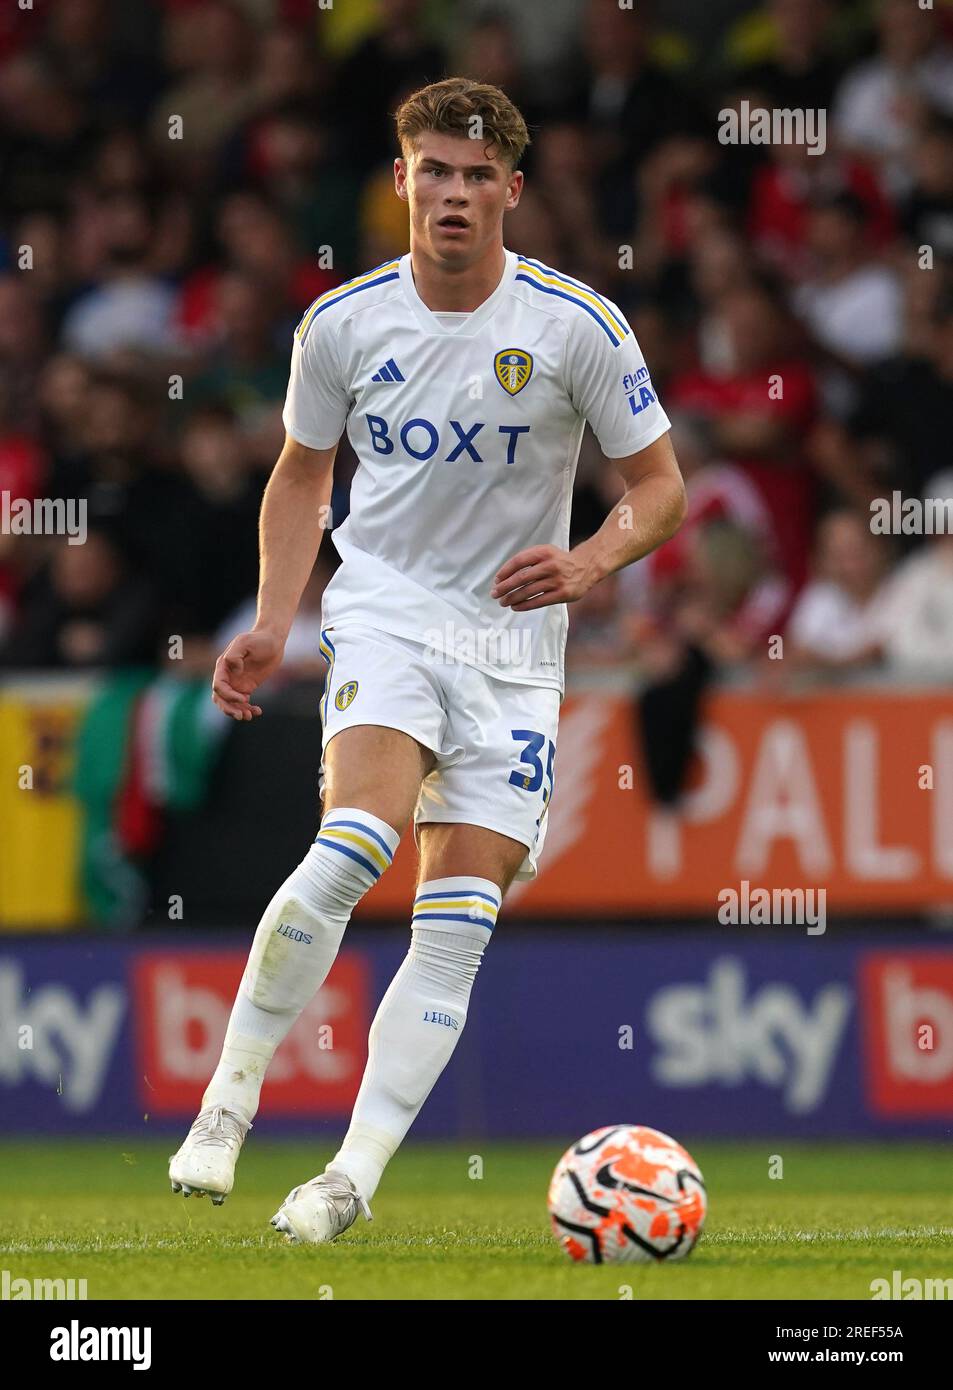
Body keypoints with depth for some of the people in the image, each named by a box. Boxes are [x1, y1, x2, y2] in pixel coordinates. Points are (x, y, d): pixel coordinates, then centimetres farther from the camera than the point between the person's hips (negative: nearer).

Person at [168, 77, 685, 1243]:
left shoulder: (576, 325, -8)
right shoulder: (343, 324, -3)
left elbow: (660, 485, 0)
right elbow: (302, 473, 13)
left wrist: (585, 566, -20)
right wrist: (270, 626, 2)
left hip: (512, 642, 1)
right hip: (382, 611, -1)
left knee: (458, 926, -6)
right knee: (355, 843, -27)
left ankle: (353, 1177, -3)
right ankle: (230, 1094, -15)